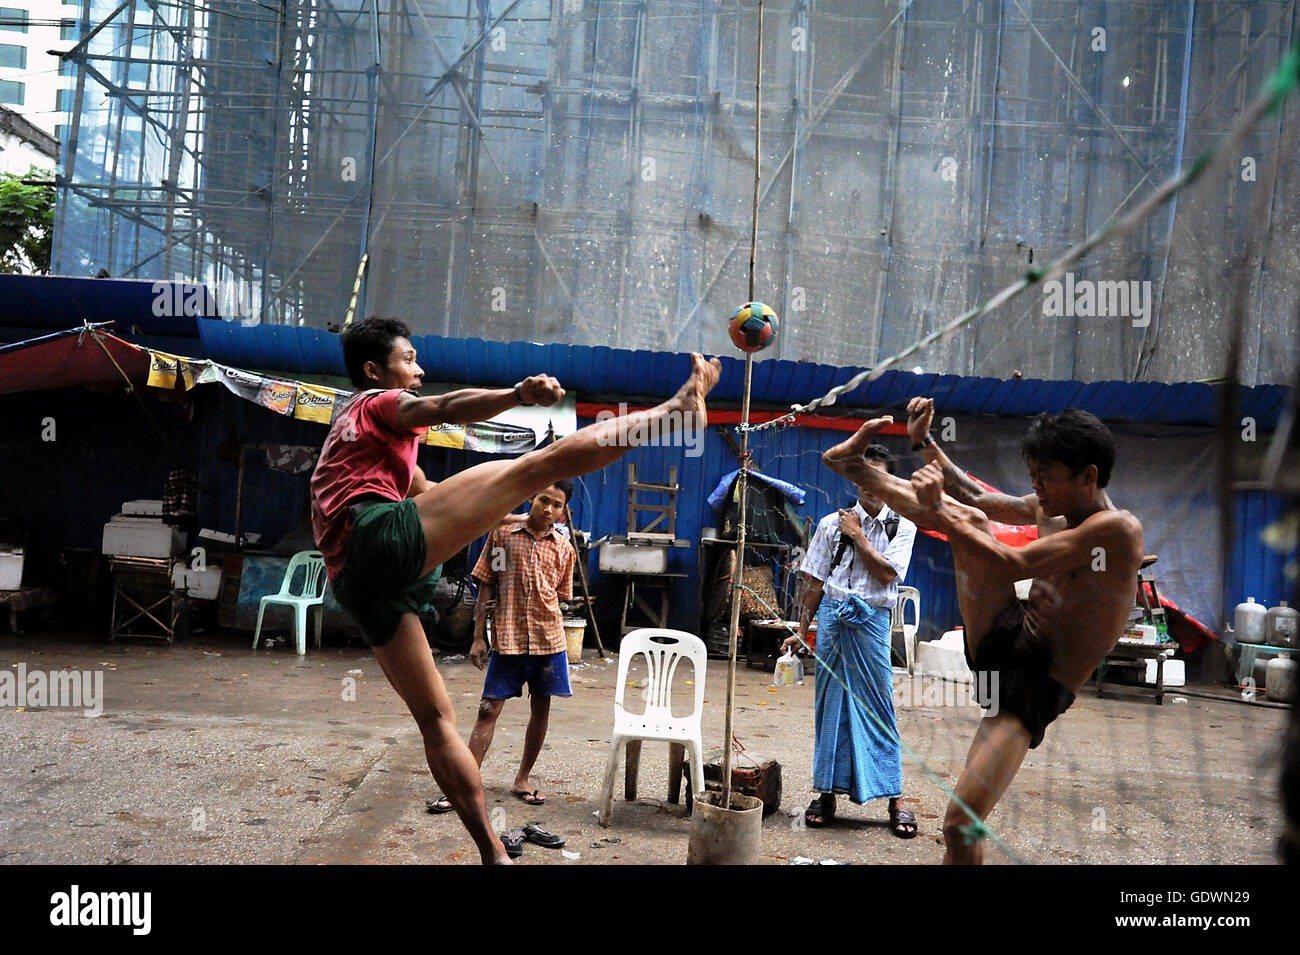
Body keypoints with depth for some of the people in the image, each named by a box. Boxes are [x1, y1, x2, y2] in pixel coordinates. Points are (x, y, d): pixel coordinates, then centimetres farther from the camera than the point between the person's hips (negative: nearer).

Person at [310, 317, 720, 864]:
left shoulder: (347, 429, 38)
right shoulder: (379, 403, 11)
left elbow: (423, 490, 45)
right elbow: (445, 408, -13)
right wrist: (520, 395, -30)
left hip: (354, 583, 9)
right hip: (385, 535, -9)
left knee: (434, 717, 10)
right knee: (537, 464, -14)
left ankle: (492, 851, 11)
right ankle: (676, 410, -17)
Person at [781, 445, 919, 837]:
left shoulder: (901, 526, 6)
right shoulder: (832, 523, 7)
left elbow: (887, 573, -8)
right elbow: (815, 582, 7)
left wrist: (857, 536, -4)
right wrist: (801, 630, 6)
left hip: (872, 621, -1)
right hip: (832, 616, 1)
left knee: (878, 708, -1)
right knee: (829, 704, 5)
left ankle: (894, 798, 5)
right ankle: (827, 792, 13)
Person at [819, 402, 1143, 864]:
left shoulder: (1118, 528, -17)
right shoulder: (1058, 509, 8)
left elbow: (1014, 565, -24)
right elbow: (977, 498, 21)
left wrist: (939, 514, -22)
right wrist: (925, 444, 17)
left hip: (1035, 686, -7)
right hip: (1005, 639, 7)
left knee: (960, 825, -18)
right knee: (971, 519, -10)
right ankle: (853, 463, 0)